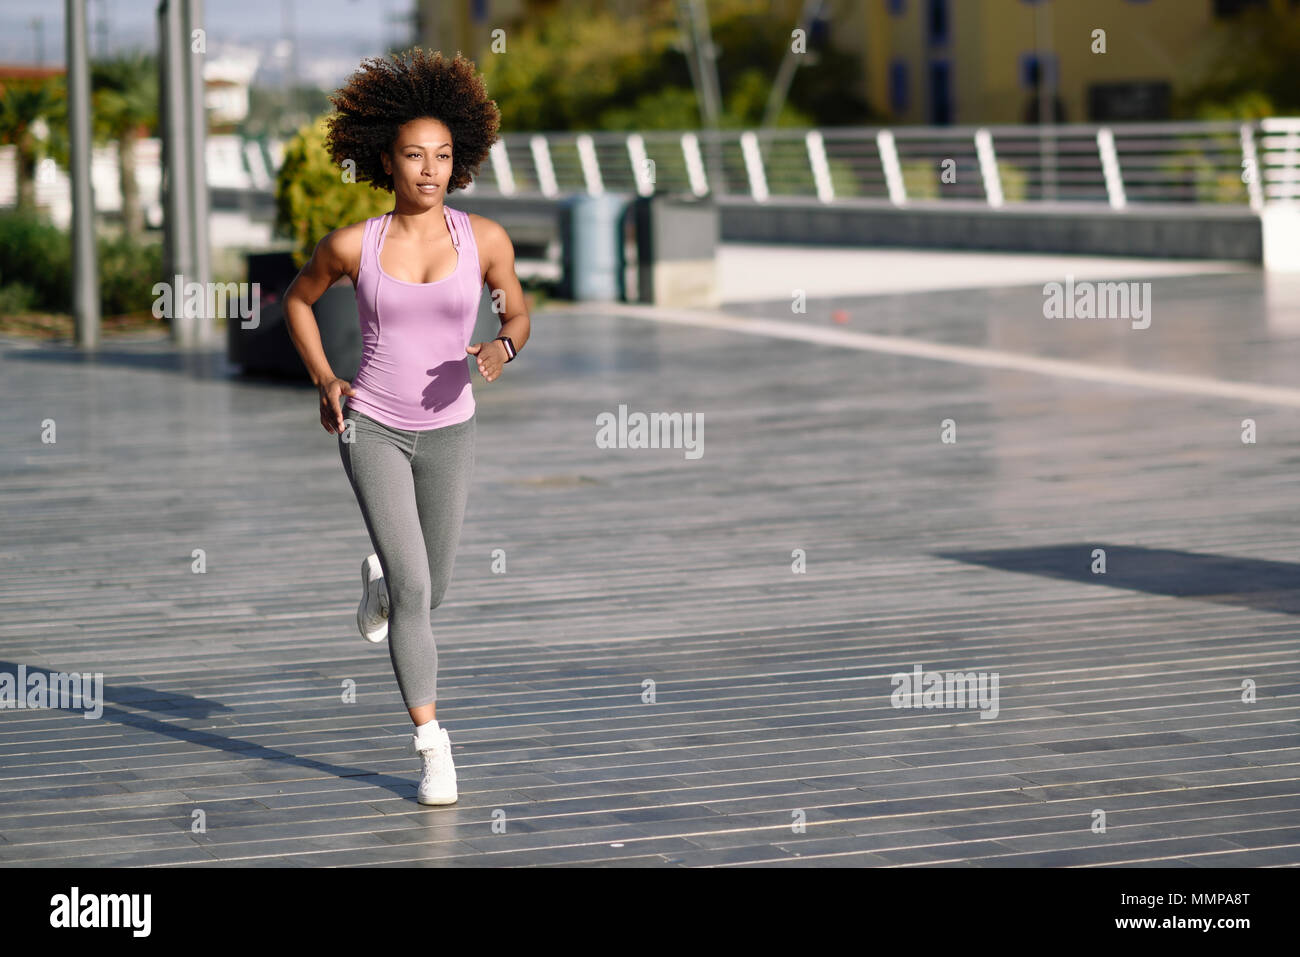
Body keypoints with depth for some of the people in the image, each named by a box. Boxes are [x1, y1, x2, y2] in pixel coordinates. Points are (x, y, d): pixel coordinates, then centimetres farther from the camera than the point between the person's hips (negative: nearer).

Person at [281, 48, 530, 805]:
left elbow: (518, 316, 5)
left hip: (448, 434, 2)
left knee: (429, 593, 15)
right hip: (371, 429, -2)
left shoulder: (485, 238, -10)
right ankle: (434, 751, -6)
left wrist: (502, 350, -19)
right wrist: (325, 382, -3)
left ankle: (379, 578, 53)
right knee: (413, 590, -15)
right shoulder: (352, 244, -10)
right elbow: (299, 299, 9)